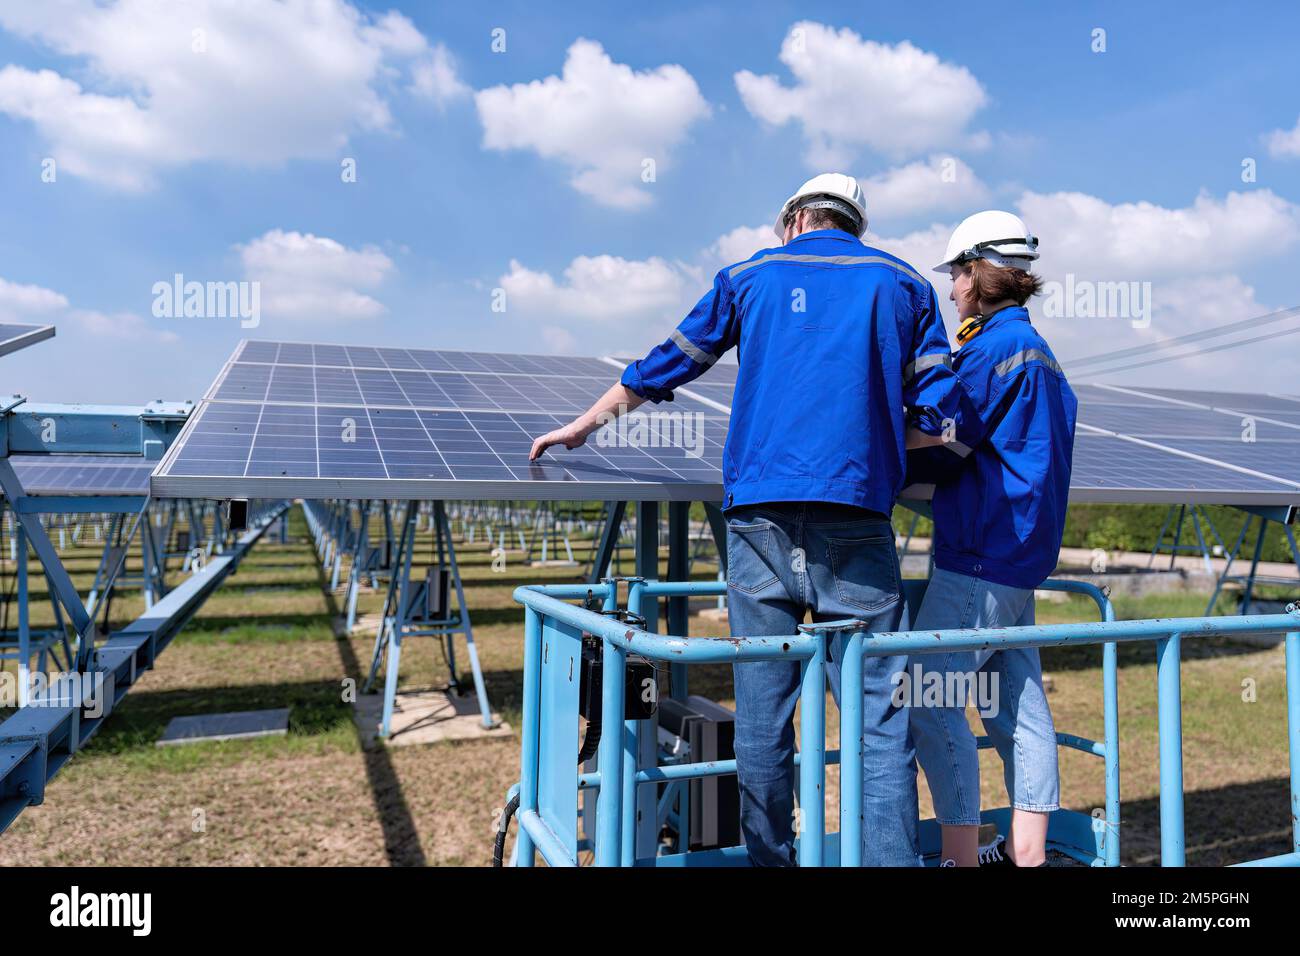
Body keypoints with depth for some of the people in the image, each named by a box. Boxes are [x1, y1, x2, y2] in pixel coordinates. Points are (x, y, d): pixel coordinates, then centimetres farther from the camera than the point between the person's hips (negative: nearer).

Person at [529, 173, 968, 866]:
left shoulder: (752, 274, 17)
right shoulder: (902, 282, 16)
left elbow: (665, 364, 21)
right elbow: (936, 407, 8)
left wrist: (581, 427, 32)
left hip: (759, 515, 1)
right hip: (855, 514, -1)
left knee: (762, 716, 7)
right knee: (880, 718, 1)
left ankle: (768, 858, 17)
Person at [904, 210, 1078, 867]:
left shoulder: (995, 346, -11)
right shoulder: (1038, 350, 19)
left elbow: (946, 452, -14)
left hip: (980, 554, -10)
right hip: (1022, 552, 10)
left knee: (929, 698, -7)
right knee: (1016, 703, 13)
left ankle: (961, 854, -1)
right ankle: (1026, 850, 22)